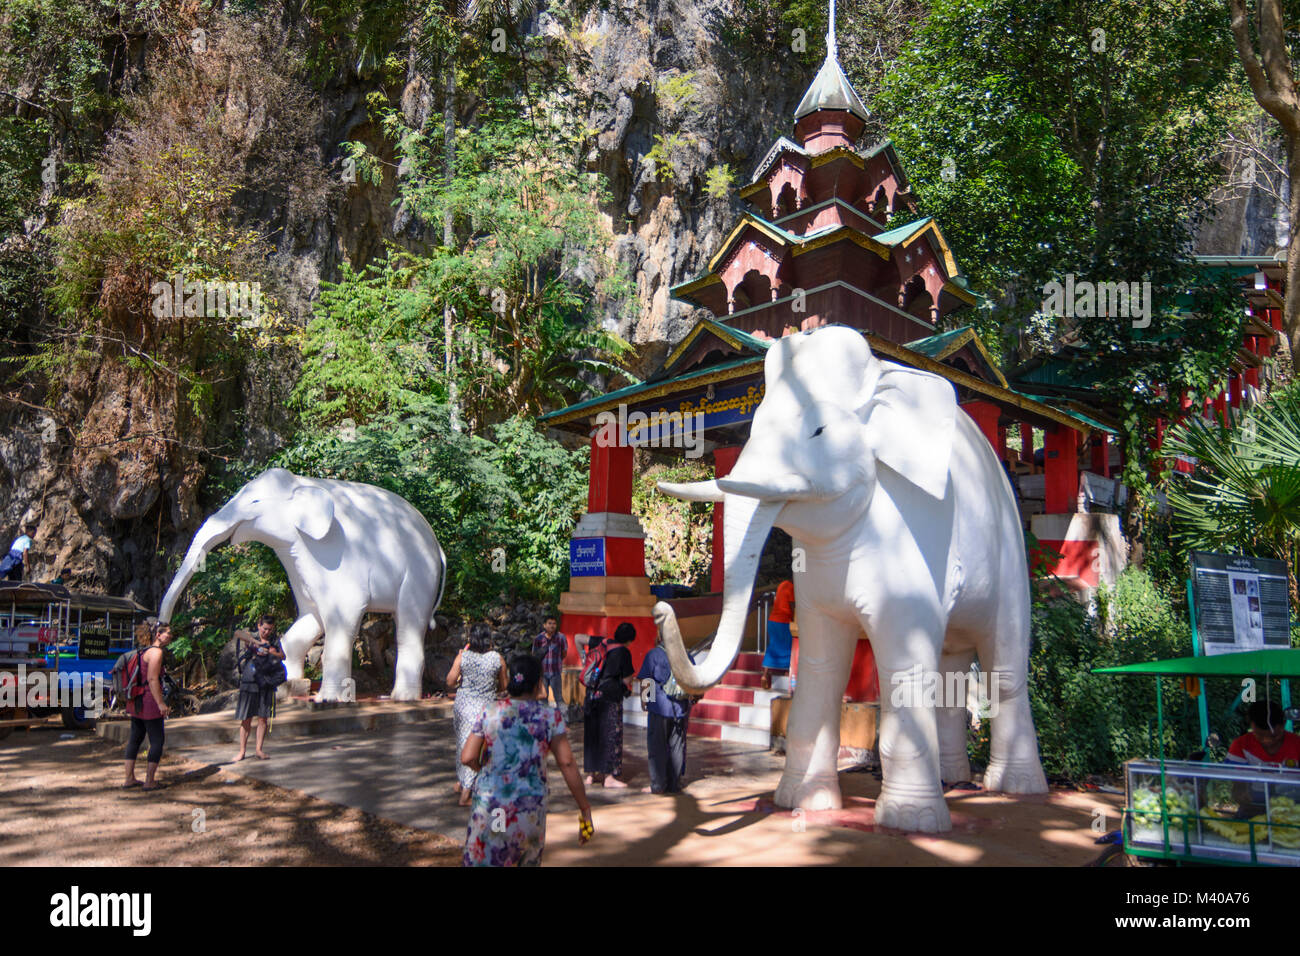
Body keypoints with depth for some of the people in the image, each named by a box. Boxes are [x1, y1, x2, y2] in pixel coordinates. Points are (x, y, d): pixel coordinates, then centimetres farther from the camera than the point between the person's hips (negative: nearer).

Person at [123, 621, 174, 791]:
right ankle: (149, 782, 5)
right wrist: (161, 703, -20)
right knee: (157, 741, 1)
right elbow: (152, 679, -20)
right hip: (149, 701, -9)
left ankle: (129, 779, 22)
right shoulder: (156, 652, -14)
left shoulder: (144, 651, 14)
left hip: (135, 701, 9)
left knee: (135, 739, 16)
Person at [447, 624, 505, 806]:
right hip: (484, 706, -2)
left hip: (462, 704, 2)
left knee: (463, 743, 21)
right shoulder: (497, 658, -4)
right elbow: (503, 685, 3)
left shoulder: (462, 657, -6)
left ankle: (460, 782, 33)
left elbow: (450, 682, -2)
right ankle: (465, 793, 5)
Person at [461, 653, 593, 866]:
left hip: (488, 805, 0)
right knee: (529, 860, 19)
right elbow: (566, 762, -7)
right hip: (530, 808, 0)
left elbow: (468, 758, -1)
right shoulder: (550, 716, -1)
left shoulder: (490, 711, 3)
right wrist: (584, 808, -2)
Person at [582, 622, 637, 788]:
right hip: (611, 698, -6)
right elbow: (627, 679, -7)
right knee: (611, 735, 1)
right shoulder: (623, 652, -10)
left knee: (593, 734, 12)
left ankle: (591, 774, 18)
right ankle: (609, 776, 1)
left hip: (593, 696, 7)